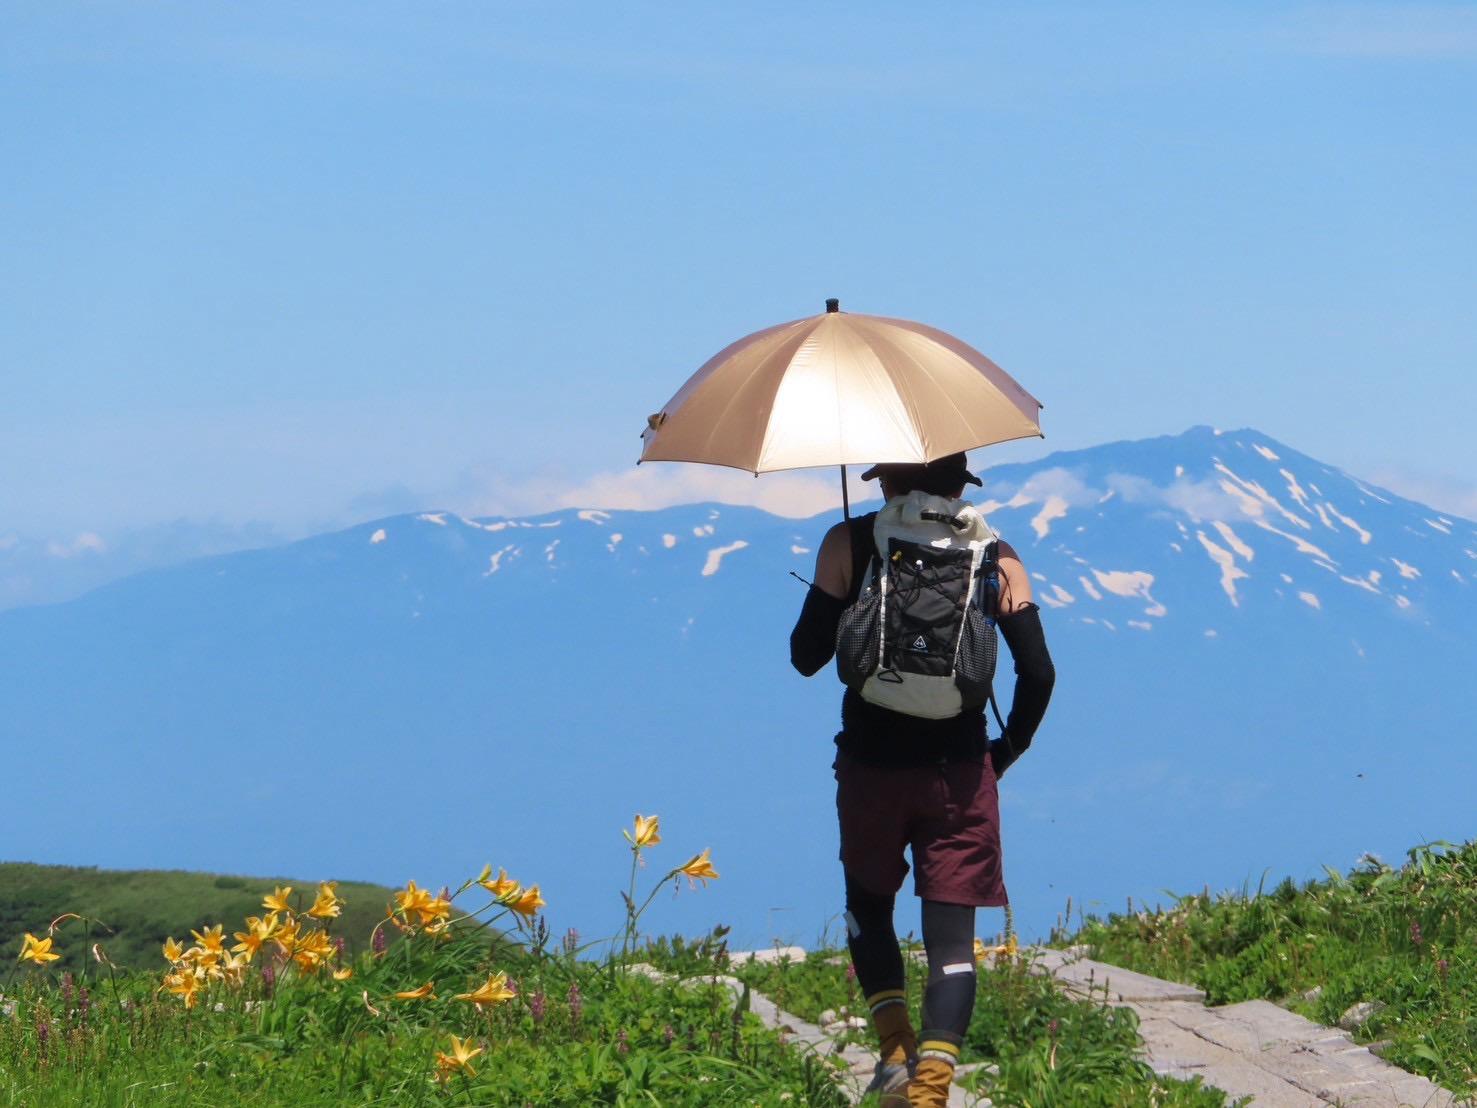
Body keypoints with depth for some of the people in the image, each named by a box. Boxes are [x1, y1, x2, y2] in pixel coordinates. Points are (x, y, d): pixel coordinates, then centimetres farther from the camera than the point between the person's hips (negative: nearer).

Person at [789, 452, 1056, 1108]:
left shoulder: (849, 544, -2)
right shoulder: (994, 556, 1)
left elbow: (807, 656, -2)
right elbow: (1037, 672, -3)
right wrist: (1010, 746, 13)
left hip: (871, 764, 0)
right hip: (959, 770, 0)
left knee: (869, 905, 24)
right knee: (951, 936, 1)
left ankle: (896, 1051, 12)